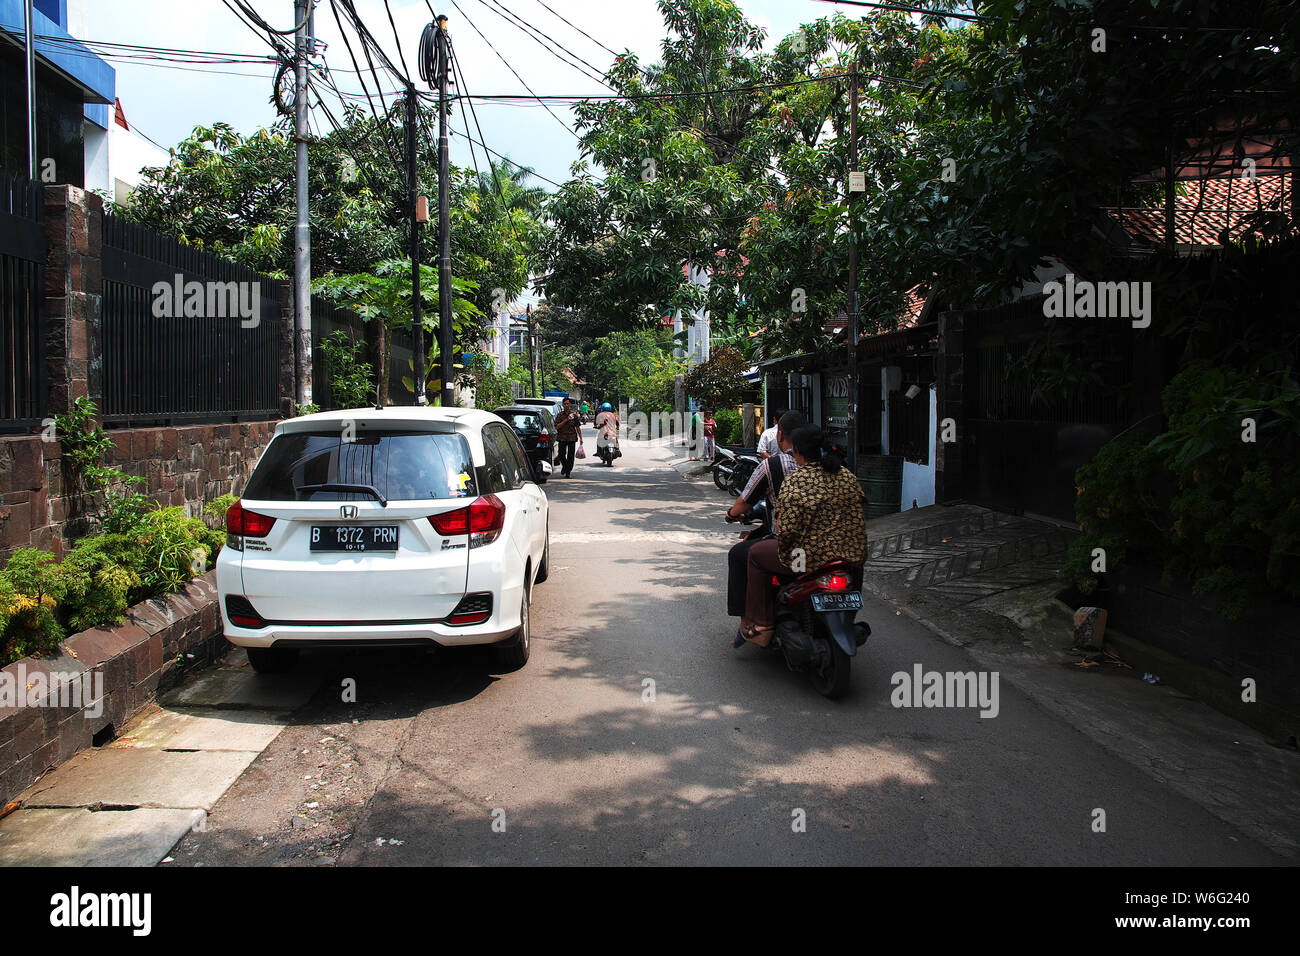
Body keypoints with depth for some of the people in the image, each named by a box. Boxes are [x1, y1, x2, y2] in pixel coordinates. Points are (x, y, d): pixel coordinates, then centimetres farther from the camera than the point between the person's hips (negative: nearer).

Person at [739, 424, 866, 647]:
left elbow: (788, 528, -20)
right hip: (854, 557, 7)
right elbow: (858, 517, 14)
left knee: (756, 554, 15)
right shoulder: (848, 476, 6)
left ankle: (761, 624, 17)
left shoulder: (794, 482, -14)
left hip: (813, 557, -7)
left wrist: (783, 550, -2)